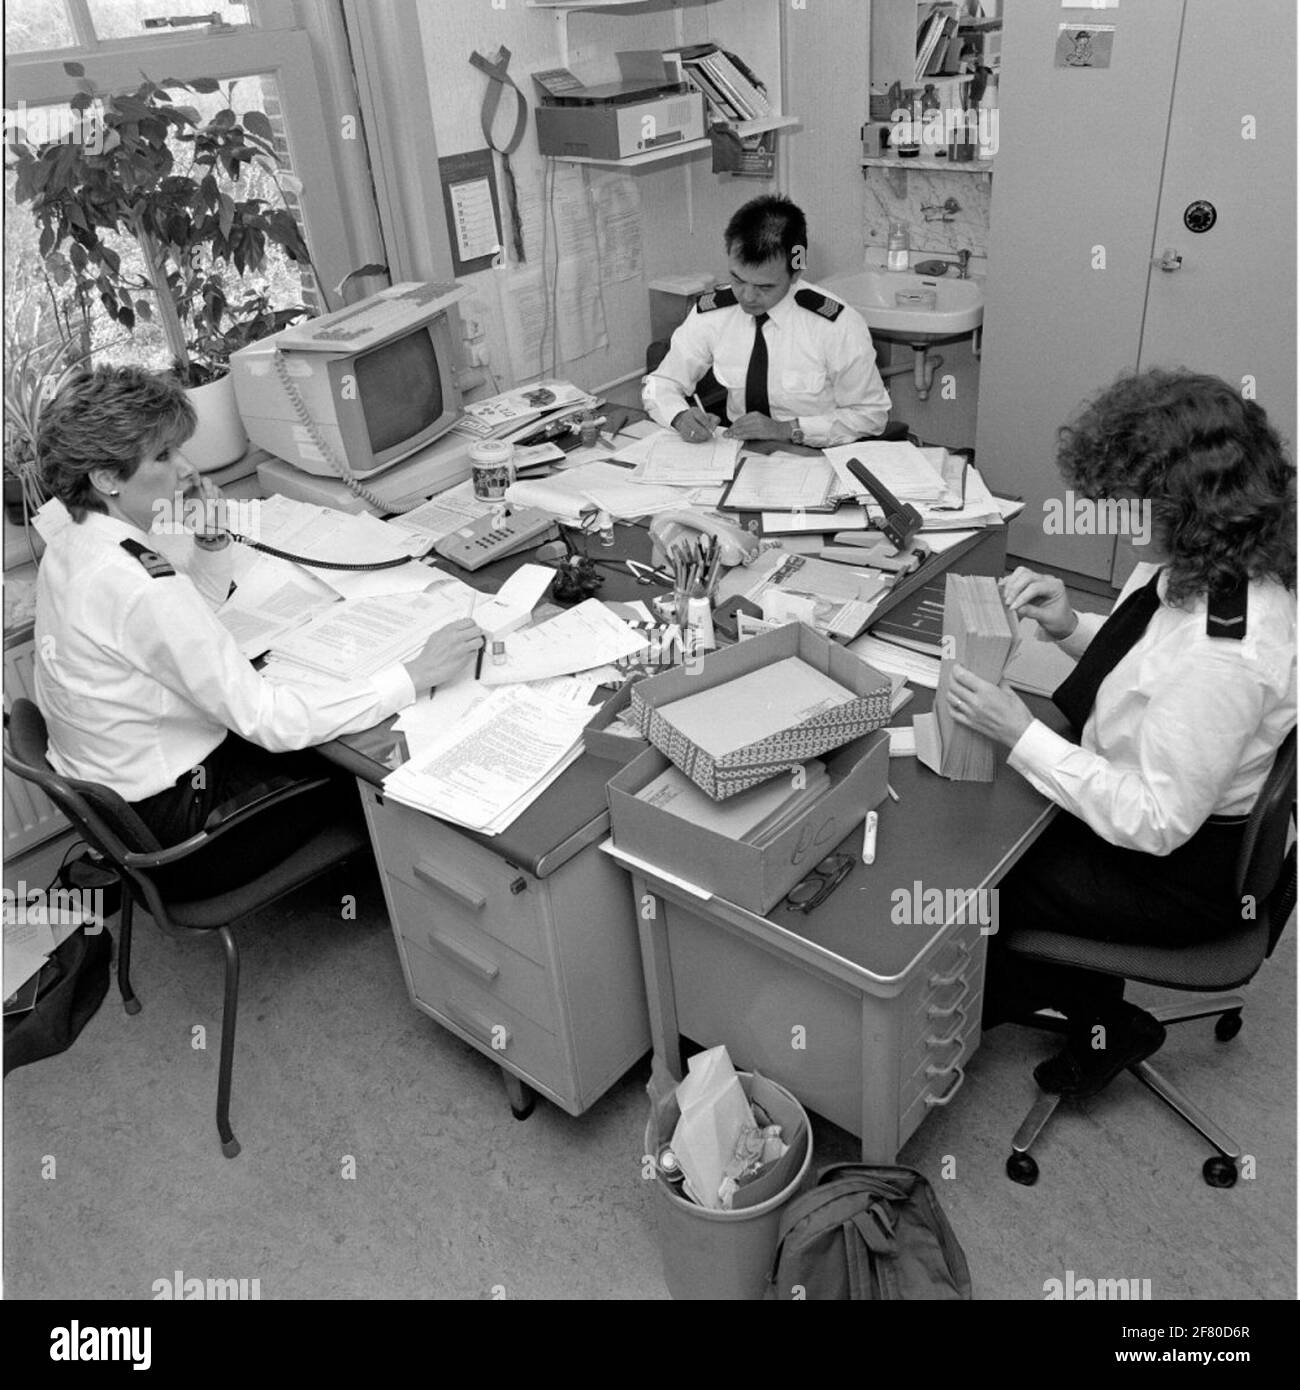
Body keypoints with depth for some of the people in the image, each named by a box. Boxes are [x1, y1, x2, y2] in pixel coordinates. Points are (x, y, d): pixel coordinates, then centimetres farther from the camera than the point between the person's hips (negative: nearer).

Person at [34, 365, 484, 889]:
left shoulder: (71, 546, -1)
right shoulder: (139, 588, -33)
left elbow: (195, 612, 14)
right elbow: (268, 720, -32)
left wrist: (210, 537, -5)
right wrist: (416, 674, -30)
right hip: (173, 816, -9)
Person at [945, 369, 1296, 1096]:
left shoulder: (1224, 655, -36)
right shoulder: (1195, 568, -9)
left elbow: (1155, 822, -29)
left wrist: (1020, 733, -29)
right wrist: (1071, 626, -8)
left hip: (1177, 870, -9)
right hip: (1132, 800, 9)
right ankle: (1096, 1016, 22)